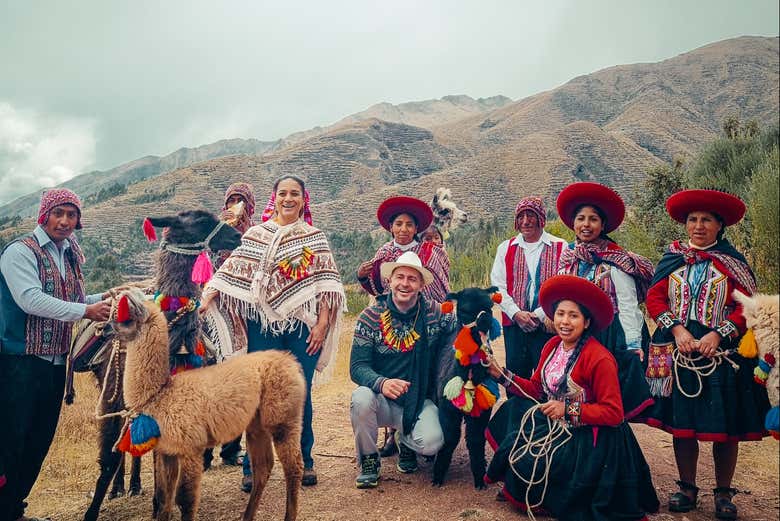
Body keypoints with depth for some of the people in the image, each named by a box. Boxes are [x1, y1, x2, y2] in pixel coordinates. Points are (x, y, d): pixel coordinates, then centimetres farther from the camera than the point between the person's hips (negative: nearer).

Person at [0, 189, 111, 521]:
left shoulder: (69, 256, 12)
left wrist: (106, 297, 4)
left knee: (40, 440, 15)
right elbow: (31, 300, -22)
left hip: (55, 361, 8)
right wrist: (85, 311, -21)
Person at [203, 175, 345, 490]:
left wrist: (322, 324, -8)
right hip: (264, 326, 0)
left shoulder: (315, 238, 7)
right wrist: (204, 301, -11)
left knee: (300, 396, 7)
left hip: (303, 326, 0)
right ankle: (253, 466, 16)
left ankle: (304, 461, 23)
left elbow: (326, 284, 1)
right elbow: (230, 274, 1)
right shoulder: (255, 236, 7)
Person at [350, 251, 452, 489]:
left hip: (420, 401, 1)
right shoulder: (370, 317, -8)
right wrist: (382, 383, -33)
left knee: (432, 443, -27)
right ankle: (368, 460, -3)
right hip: (382, 400, 0)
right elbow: (357, 366, -13)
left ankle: (406, 441, 14)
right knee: (361, 398, -33)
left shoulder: (436, 314, -5)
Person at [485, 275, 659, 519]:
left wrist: (568, 411, -25)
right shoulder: (552, 345, 0)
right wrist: (501, 375, -3)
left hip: (586, 437, -8)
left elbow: (614, 413, -20)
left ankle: (539, 500, 16)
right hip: (553, 423, 8)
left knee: (528, 459, -20)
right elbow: (536, 389, 6)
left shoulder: (599, 358, -23)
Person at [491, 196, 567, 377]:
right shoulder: (505, 248, 11)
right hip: (513, 323, 3)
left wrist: (539, 314, -13)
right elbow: (497, 286, 5)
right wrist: (516, 313, -9)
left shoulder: (560, 247, 2)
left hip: (548, 325, -2)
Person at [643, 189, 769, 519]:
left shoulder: (732, 263, 3)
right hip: (679, 352, 1)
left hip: (721, 353, -1)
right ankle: (687, 488, 22)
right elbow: (655, 297, 0)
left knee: (724, 426, 4)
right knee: (682, 422, 7)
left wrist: (717, 334, -17)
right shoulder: (673, 259, 7)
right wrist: (677, 329, -14)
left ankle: (723, 493, 21)